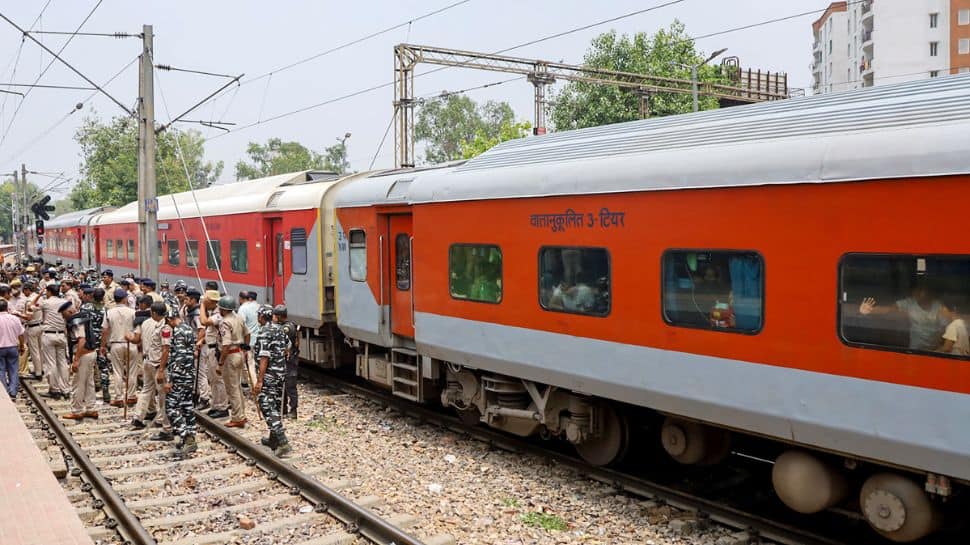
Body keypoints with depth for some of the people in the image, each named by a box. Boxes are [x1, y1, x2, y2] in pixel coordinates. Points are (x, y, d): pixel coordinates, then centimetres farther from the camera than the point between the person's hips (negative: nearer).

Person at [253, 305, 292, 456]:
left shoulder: (264, 333, -16)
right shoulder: (279, 329, 9)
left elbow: (264, 358, -21)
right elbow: (287, 349, 20)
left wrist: (259, 381, -21)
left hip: (269, 375, -9)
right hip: (281, 373, 9)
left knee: (267, 408, -8)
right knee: (275, 406, 18)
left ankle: (283, 443, -17)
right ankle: (273, 439, 28)